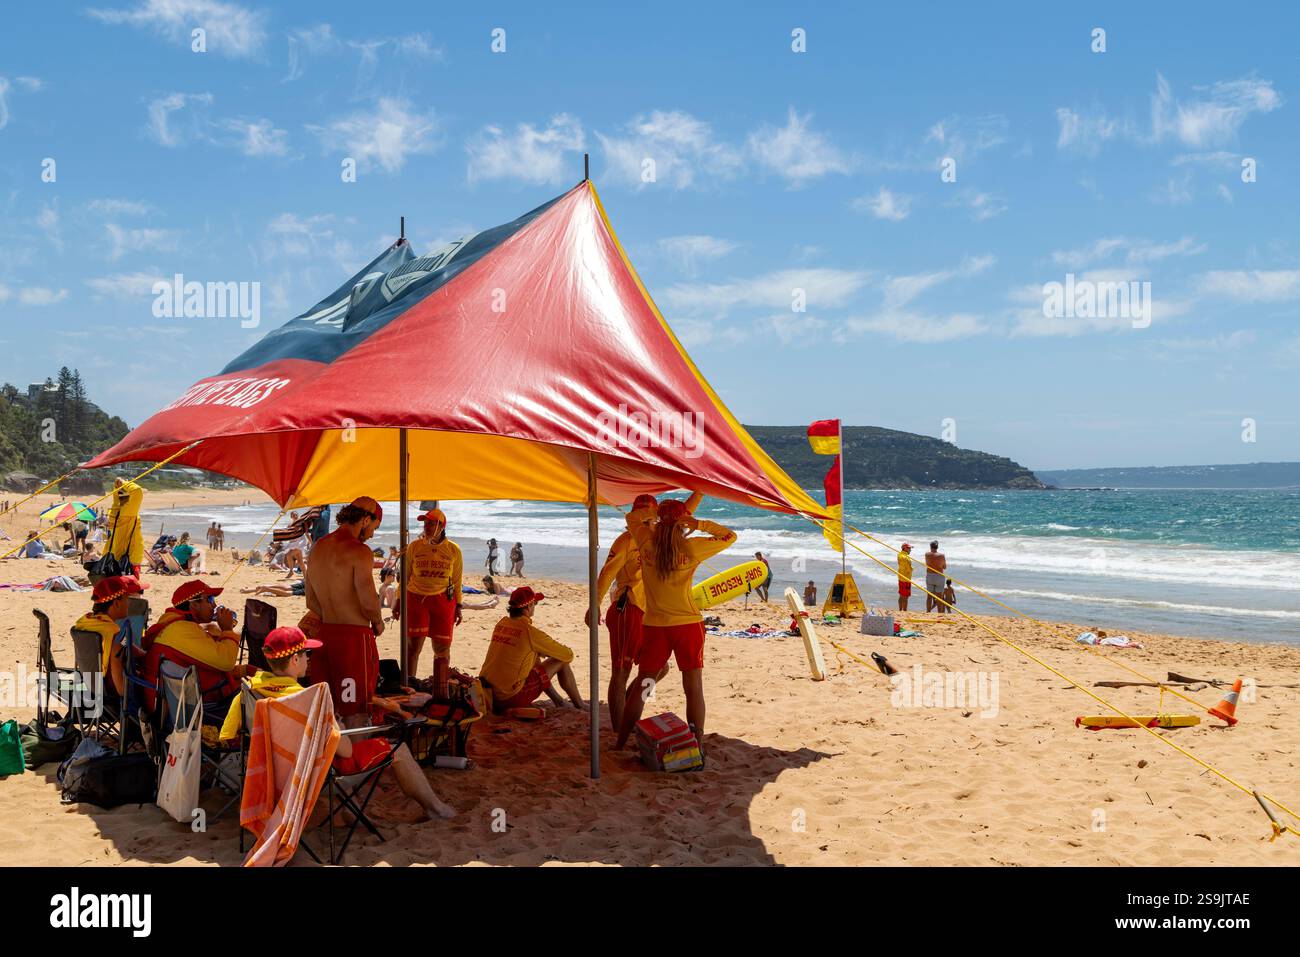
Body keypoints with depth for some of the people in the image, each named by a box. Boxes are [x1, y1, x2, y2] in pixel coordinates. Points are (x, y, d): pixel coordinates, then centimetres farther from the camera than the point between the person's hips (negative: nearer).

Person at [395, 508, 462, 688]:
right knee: (413, 645, -3)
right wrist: (399, 601, 5)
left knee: (442, 648, 4)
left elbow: (457, 581, 8)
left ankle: (441, 693, 14)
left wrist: (458, 606, 6)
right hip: (416, 599, 0)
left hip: (443, 601, 0)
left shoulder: (453, 550, 2)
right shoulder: (415, 546, 1)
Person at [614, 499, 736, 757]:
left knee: (641, 686, 12)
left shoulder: (647, 542, -3)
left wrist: (656, 513, 6)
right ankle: (698, 747, 7)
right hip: (688, 625, -2)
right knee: (693, 688, 5)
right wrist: (699, 524, -7)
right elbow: (730, 536, 3)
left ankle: (620, 745, 16)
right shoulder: (691, 548, -9)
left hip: (654, 626, 2)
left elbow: (631, 516, 17)